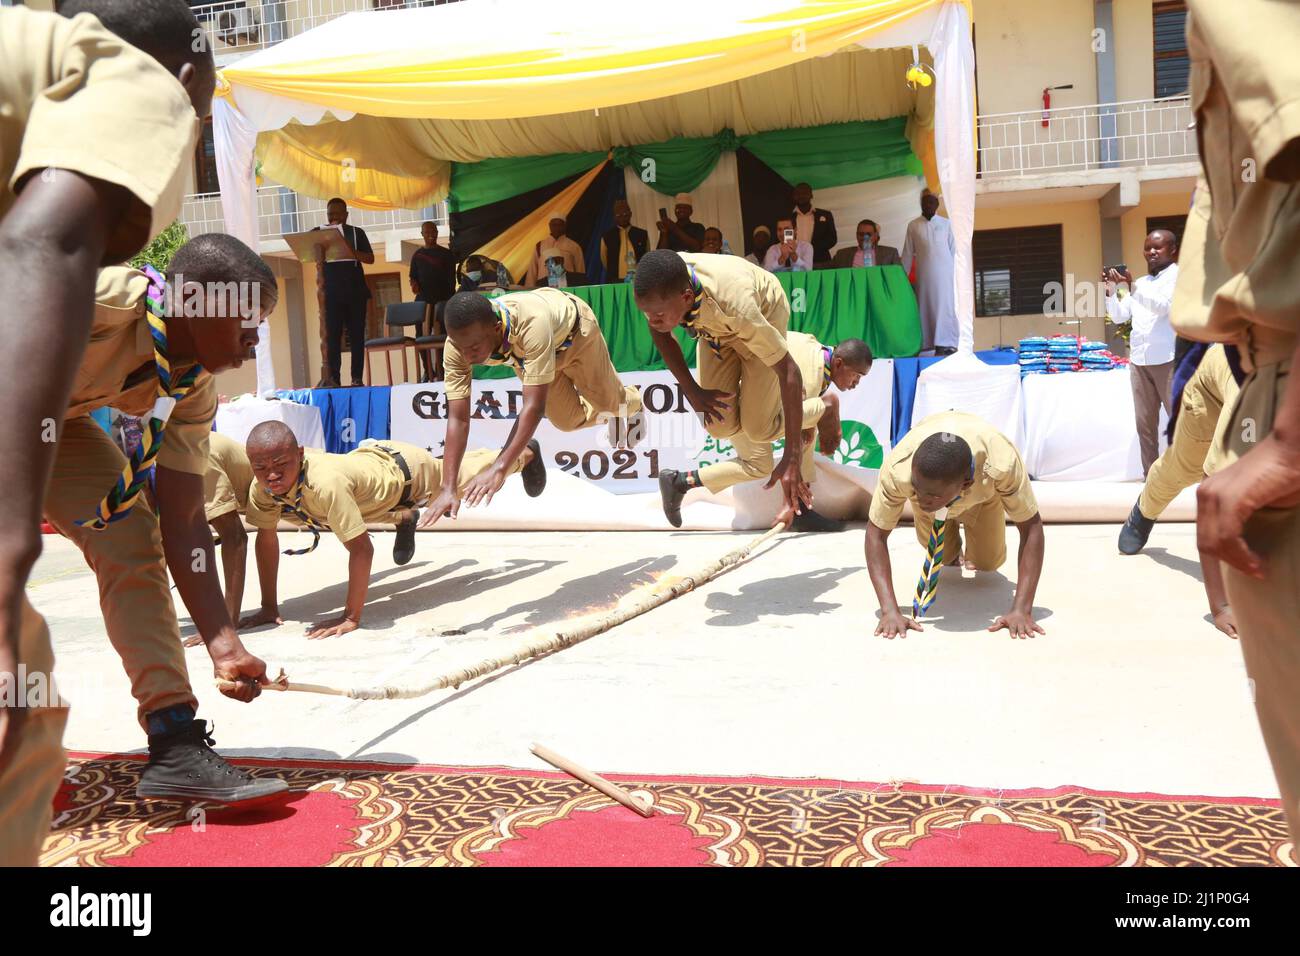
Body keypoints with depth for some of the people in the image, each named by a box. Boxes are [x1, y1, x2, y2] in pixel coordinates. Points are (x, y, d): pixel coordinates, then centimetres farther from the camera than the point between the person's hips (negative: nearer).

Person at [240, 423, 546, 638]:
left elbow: (361, 548, -44)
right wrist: (269, 609, -15)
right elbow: (266, 538, -15)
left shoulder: (325, 484, -48)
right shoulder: (262, 487, -28)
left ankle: (525, 454, 54)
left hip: (405, 469, -3)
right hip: (370, 458, 3)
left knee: (468, 474, 26)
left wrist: (351, 618, -40)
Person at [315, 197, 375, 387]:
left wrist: (351, 251, -17)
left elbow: (370, 258, 0)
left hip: (356, 292, 0)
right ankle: (334, 379, -5)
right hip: (331, 293, 0)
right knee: (332, 336, -5)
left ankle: (357, 378, 1)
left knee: (356, 335, -1)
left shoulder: (356, 232, 8)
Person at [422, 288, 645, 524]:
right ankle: (614, 415, 44)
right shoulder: (459, 342, -37)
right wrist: (448, 488, -44)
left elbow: (534, 406, -54)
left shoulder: (532, 324, -52)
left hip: (573, 331, -4)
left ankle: (632, 402, 51)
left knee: (607, 400, 12)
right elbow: (458, 418, -36)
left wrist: (499, 469, -61)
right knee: (567, 420, 8)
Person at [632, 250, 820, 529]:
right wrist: (692, 391, -7)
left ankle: (822, 408, 15)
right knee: (720, 424, -12)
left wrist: (792, 459, -37)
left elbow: (789, 371, -38)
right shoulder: (657, 289, -33)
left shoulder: (733, 304, -46)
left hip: (765, 314, -4)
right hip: (714, 327, 4)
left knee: (757, 428, -12)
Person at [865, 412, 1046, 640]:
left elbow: (1031, 527, -38)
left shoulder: (1001, 465, -47)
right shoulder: (898, 469, -45)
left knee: (987, 562, 0)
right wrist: (890, 611, -44)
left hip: (981, 486, 0)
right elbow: (876, 533, -36)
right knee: (944, 556, 3)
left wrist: (1021, 611, -44)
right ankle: (953, 552, 39)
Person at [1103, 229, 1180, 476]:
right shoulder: (1140, 283, 19)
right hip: (1138, 361, 6)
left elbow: (1163, 306, -16)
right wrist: (1111, 290, 1)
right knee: (1145, 423, 6)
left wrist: (1131, 286, -24)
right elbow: (1119, 317, 16)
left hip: (1169, 360, -6)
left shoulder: (1179, 275, 0)